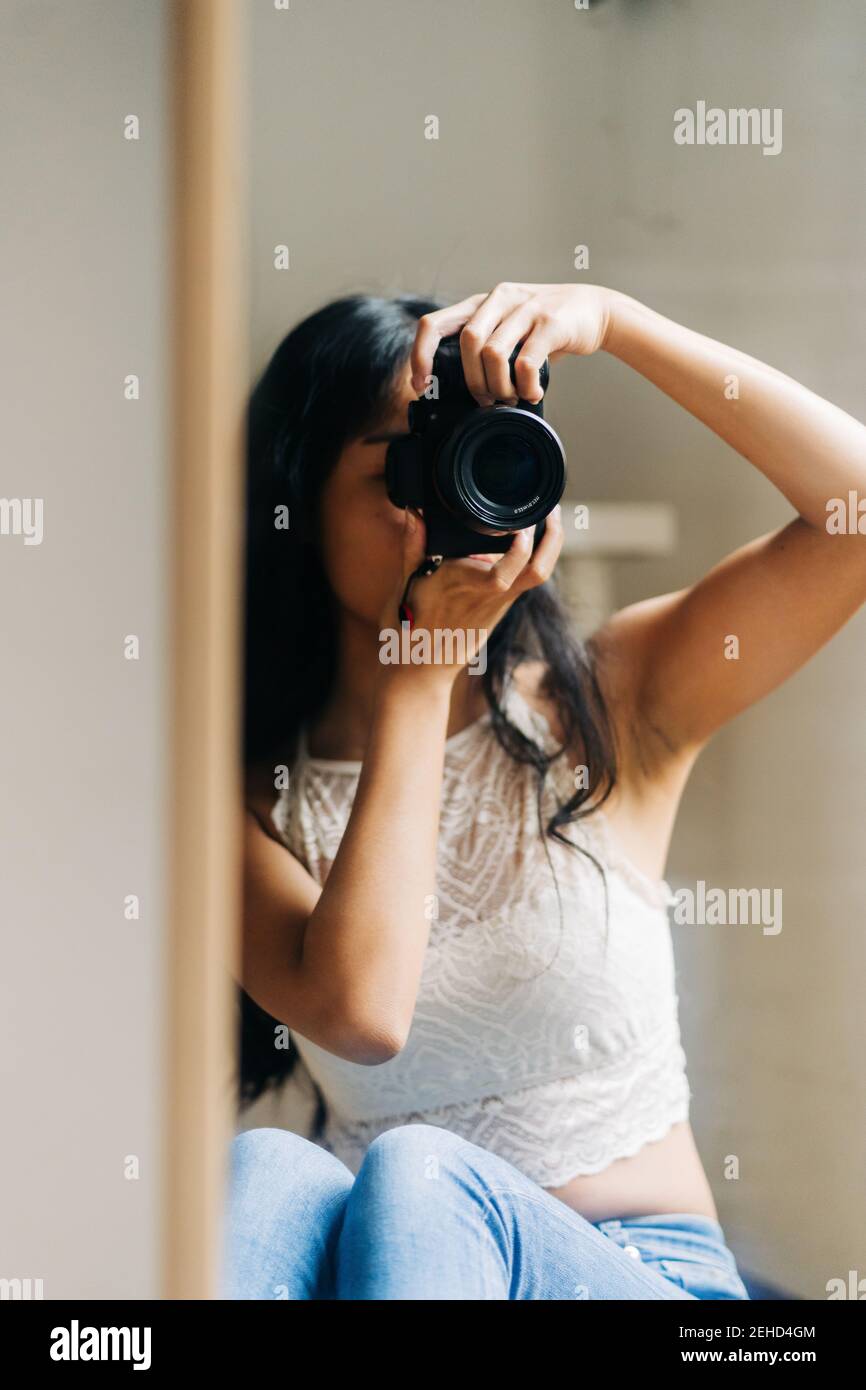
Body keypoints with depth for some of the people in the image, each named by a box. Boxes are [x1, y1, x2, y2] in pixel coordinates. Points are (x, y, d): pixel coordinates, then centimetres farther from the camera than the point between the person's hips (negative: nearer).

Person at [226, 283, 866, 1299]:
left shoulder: (611, 709, 2)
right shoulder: (255, 795, 1)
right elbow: (360, 1010, -19)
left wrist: (609, 318, -14)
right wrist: (427, 665, -14)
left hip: (647, 1268, -1)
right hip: (378, 1243, 1)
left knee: (417, 1177, -34)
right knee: (262, 1171, -33)